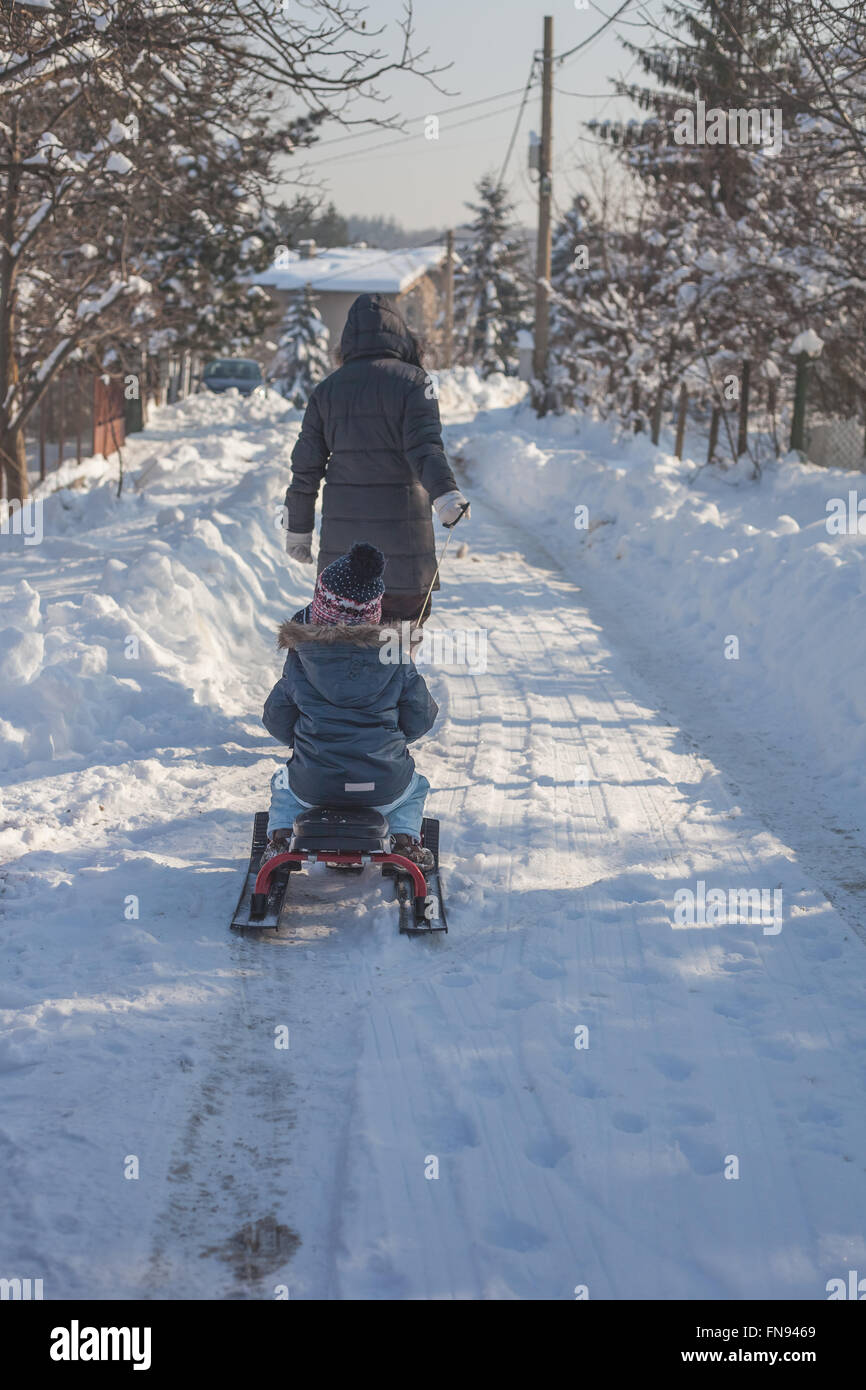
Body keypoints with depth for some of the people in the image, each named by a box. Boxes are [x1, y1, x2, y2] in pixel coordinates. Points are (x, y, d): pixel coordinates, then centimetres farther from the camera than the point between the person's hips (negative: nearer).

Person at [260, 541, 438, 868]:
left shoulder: (300, 660, -8)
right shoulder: (395, 659, -8)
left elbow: (276, 721, 2)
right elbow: (420, 720, 2)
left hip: (313, 789, 0)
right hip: (384, 790, 0)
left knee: (283, 782, 37)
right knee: (416, 786, 36)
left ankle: (278, 840, 19)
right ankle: (406, 841, 13)